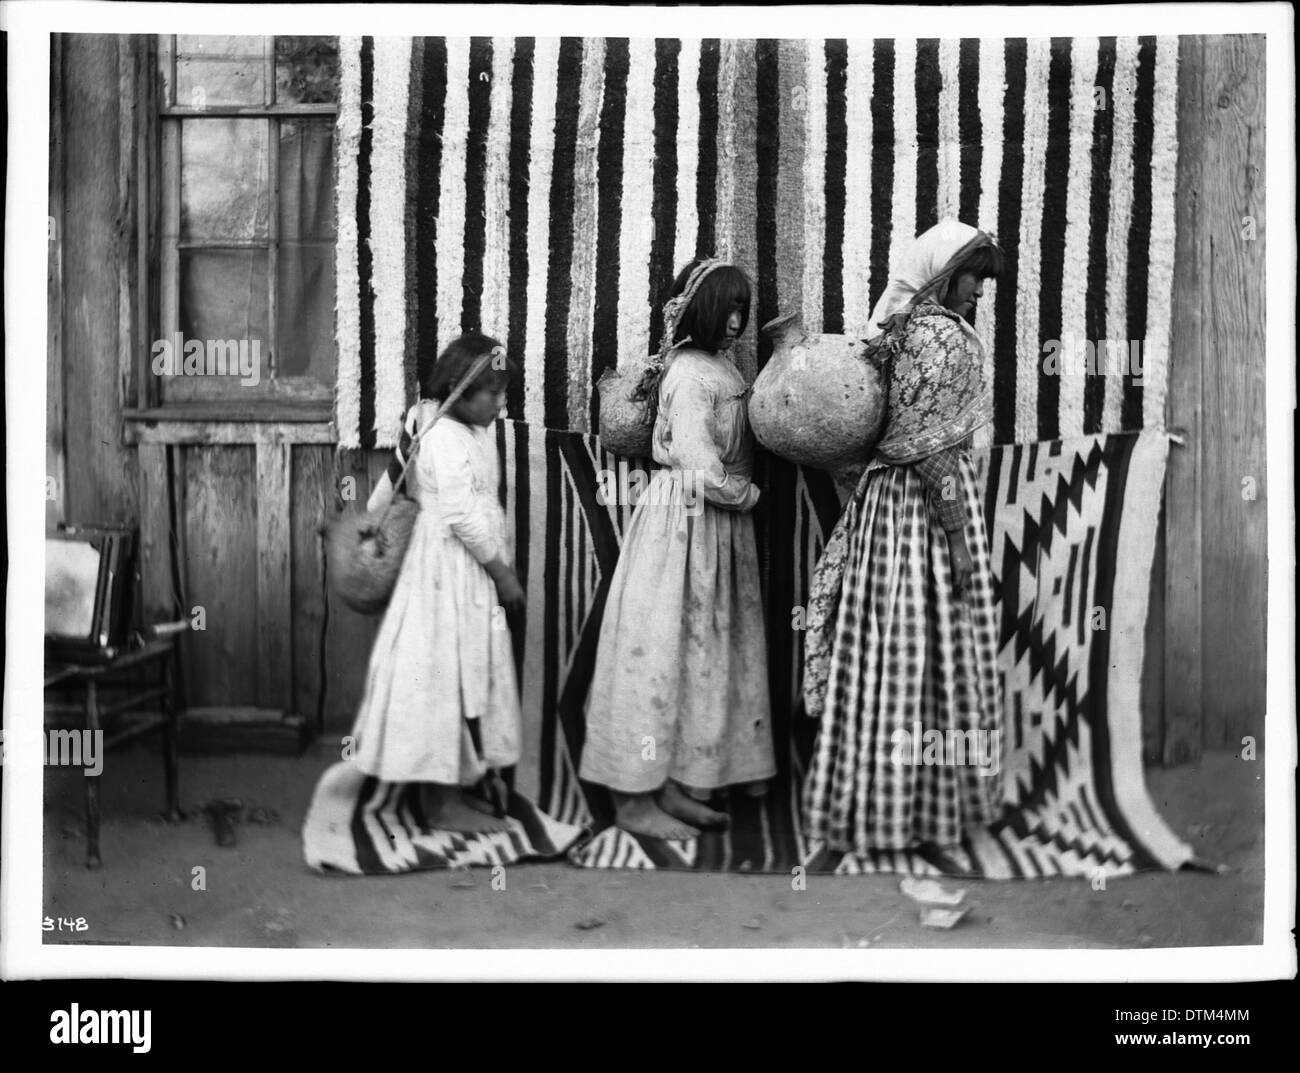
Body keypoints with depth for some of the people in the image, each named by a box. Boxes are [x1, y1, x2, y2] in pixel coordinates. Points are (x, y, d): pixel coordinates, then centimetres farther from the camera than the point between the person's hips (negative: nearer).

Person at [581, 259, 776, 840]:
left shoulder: (720, 368, 12)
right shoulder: (690, 375, -17)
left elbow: (734, 452, 10)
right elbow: (703, 472, -22)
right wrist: (748, 494, -7)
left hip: (717, 526, 10)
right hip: (683, 523, -10)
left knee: (702, 653, 13)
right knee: (661, 650, -3)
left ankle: (676, 785, 22)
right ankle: (635, 798, 6)